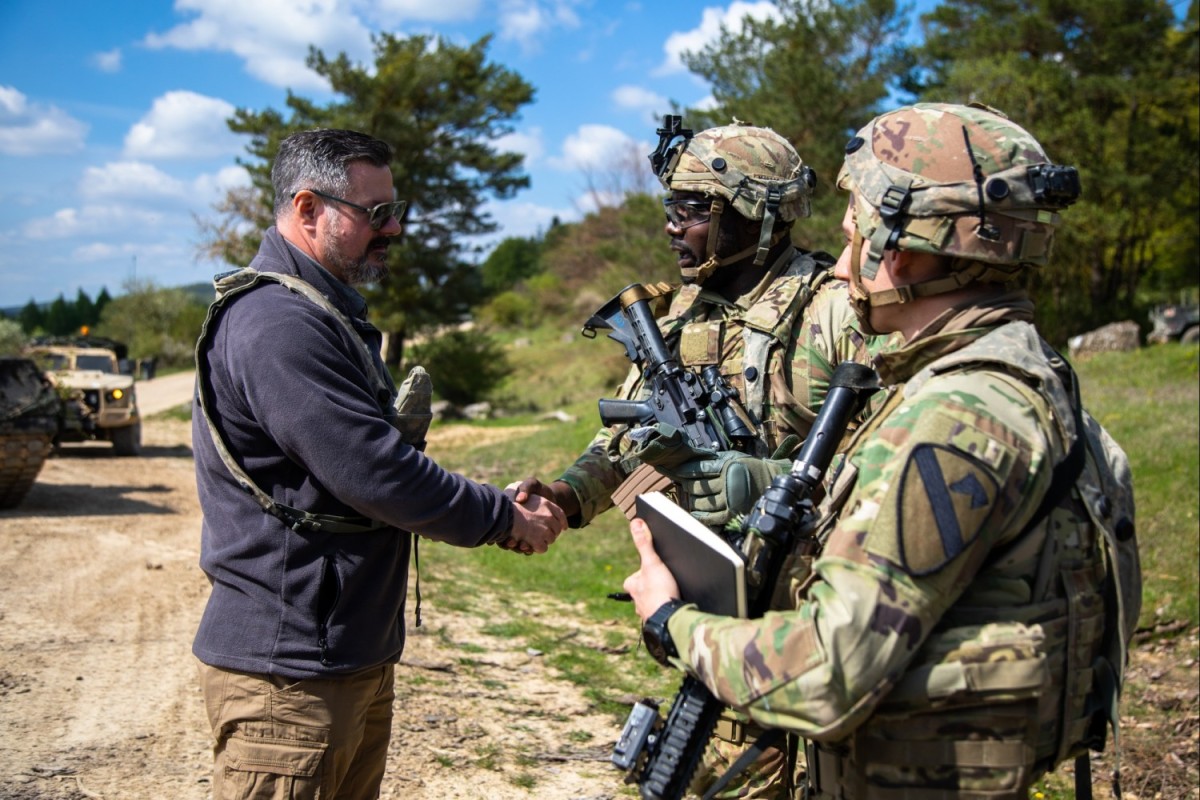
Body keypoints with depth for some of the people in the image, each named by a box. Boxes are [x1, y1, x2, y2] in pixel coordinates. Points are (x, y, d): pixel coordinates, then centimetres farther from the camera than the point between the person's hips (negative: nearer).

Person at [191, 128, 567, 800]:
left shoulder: (329, 311, 15)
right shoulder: (276, 324, -20)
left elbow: (371, 449, 18)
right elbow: (374, 474, -24)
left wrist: (499, 506, 4)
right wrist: (504, 520, -10)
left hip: (357, 656, 10)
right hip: (289, 671, -10)